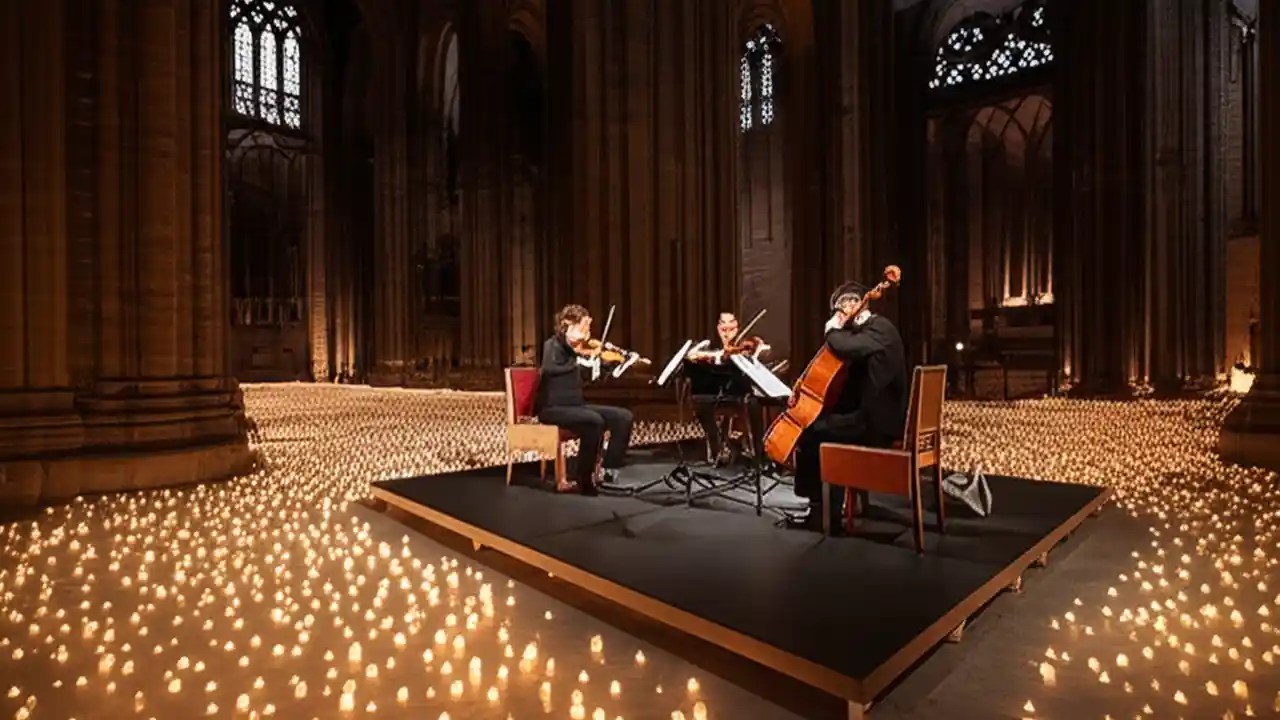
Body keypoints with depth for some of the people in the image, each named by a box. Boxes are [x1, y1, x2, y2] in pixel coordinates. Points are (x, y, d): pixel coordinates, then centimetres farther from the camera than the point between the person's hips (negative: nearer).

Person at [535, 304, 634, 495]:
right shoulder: (553, 345, -9)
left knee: (624, 417, -8)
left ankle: (609, 472, -3)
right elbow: (549, 368, -31)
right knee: (595, 421, -33)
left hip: (576, 405, 7)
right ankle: (582, 480, -19)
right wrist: (582, 361, -28)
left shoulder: (576, 349, 10)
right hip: (553, 408, -7)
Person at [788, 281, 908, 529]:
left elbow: (846, 348, -31)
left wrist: (832, 330, -11)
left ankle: (820, 507, 8)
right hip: (871, 414, 10)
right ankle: (830, 509, 12)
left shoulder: (880, 327, -12)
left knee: (809, 433, -10)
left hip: (878, 421, -10)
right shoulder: (864, 330, 17)